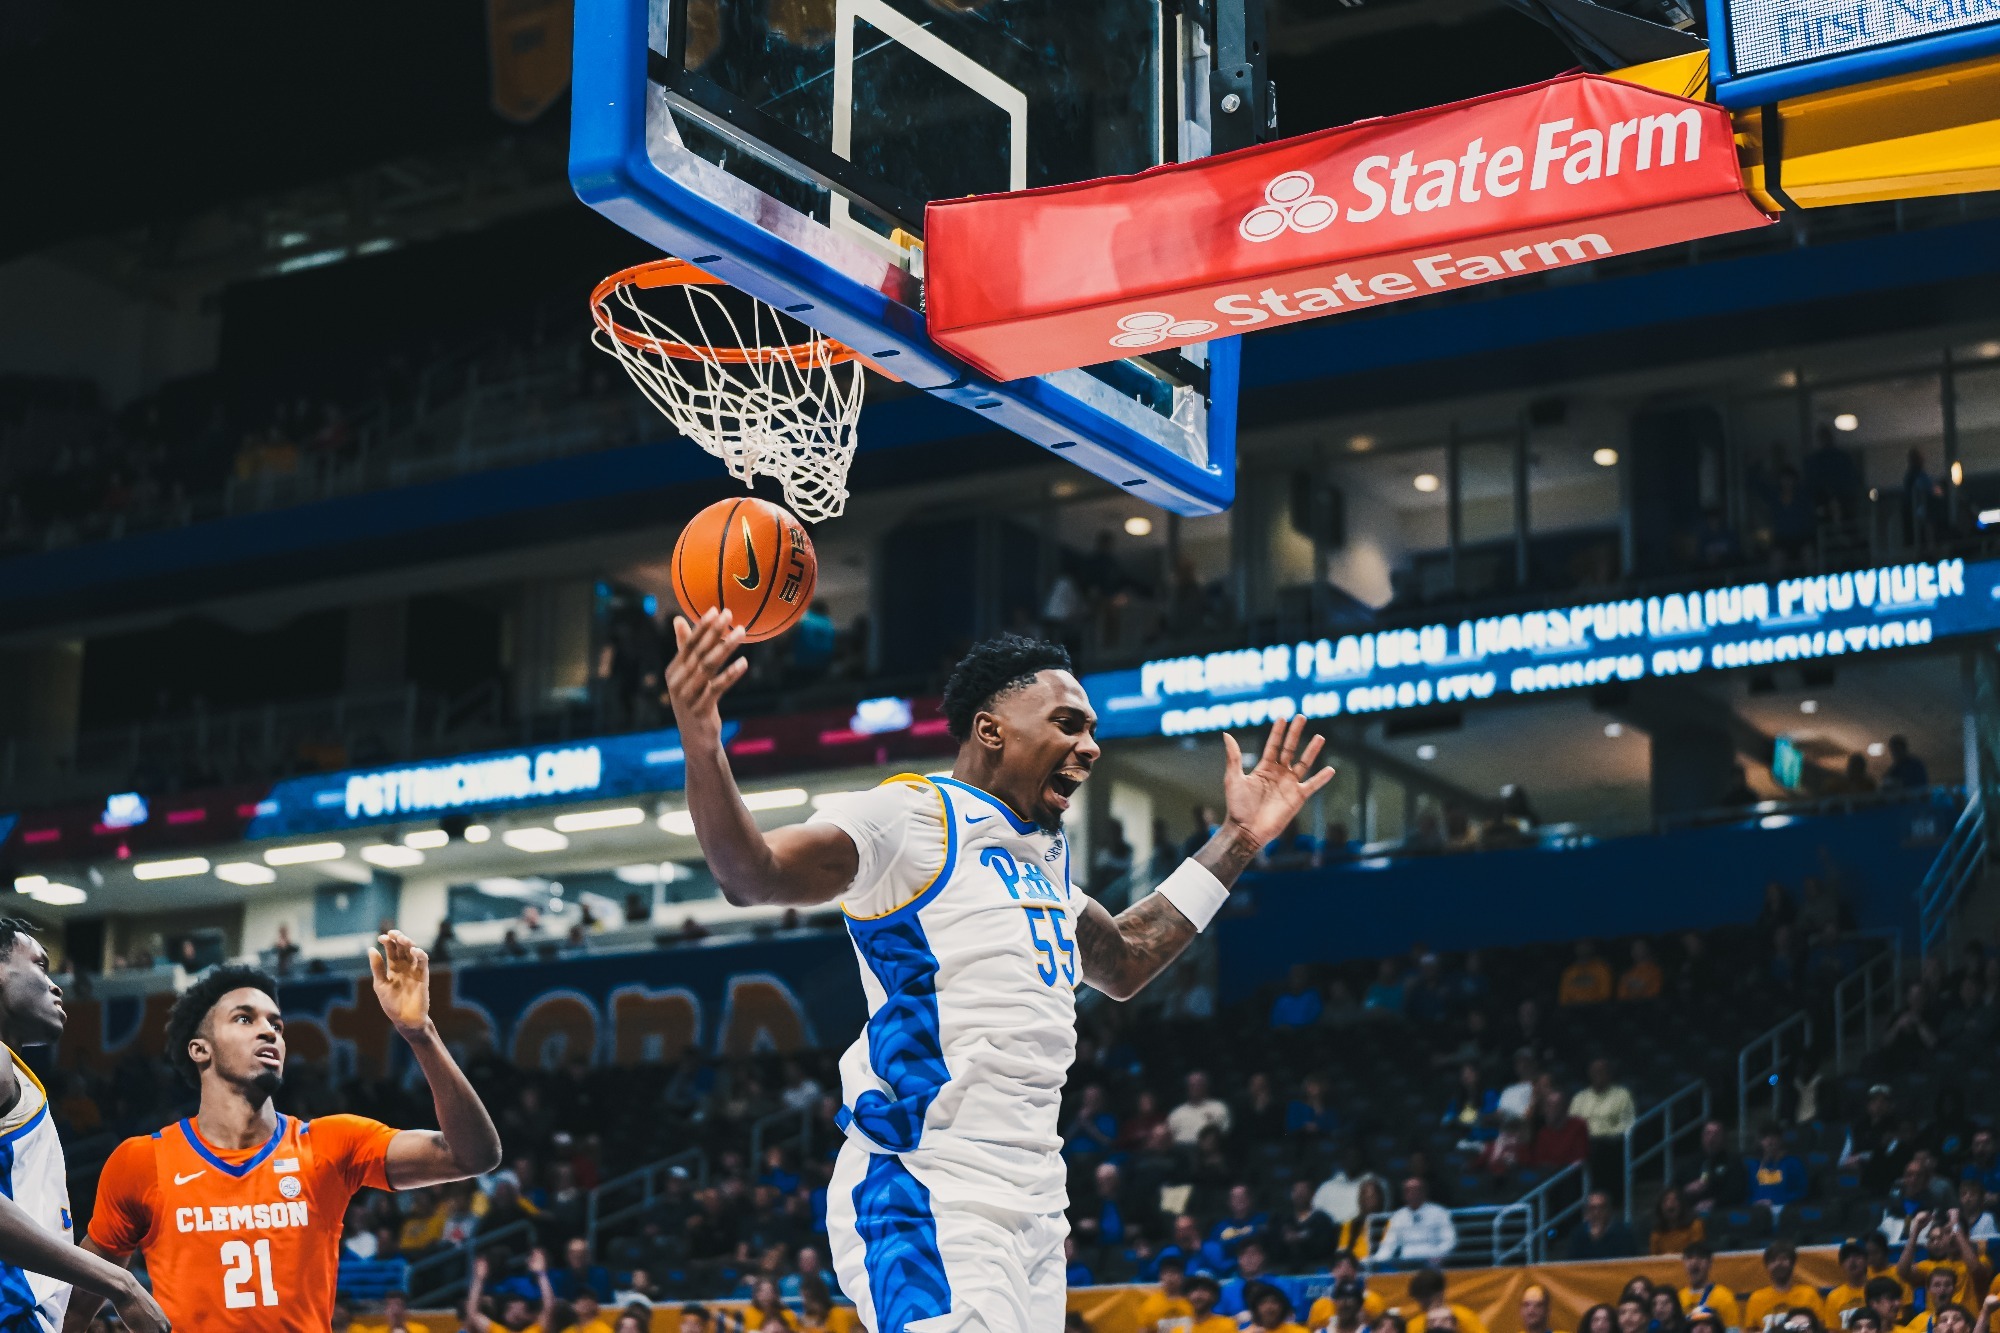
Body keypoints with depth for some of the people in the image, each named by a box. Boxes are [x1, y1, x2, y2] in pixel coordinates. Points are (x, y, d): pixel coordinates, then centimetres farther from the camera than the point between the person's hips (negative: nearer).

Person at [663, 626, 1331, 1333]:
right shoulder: (909, 814, -5)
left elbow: (1122, 963, 37)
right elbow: (754, 875, -17)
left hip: (1033, 1204, 9)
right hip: (928, 1196, -9)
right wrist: (701, 746, -34)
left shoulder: (1045, 852, 22)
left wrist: (1237, 839, 34)